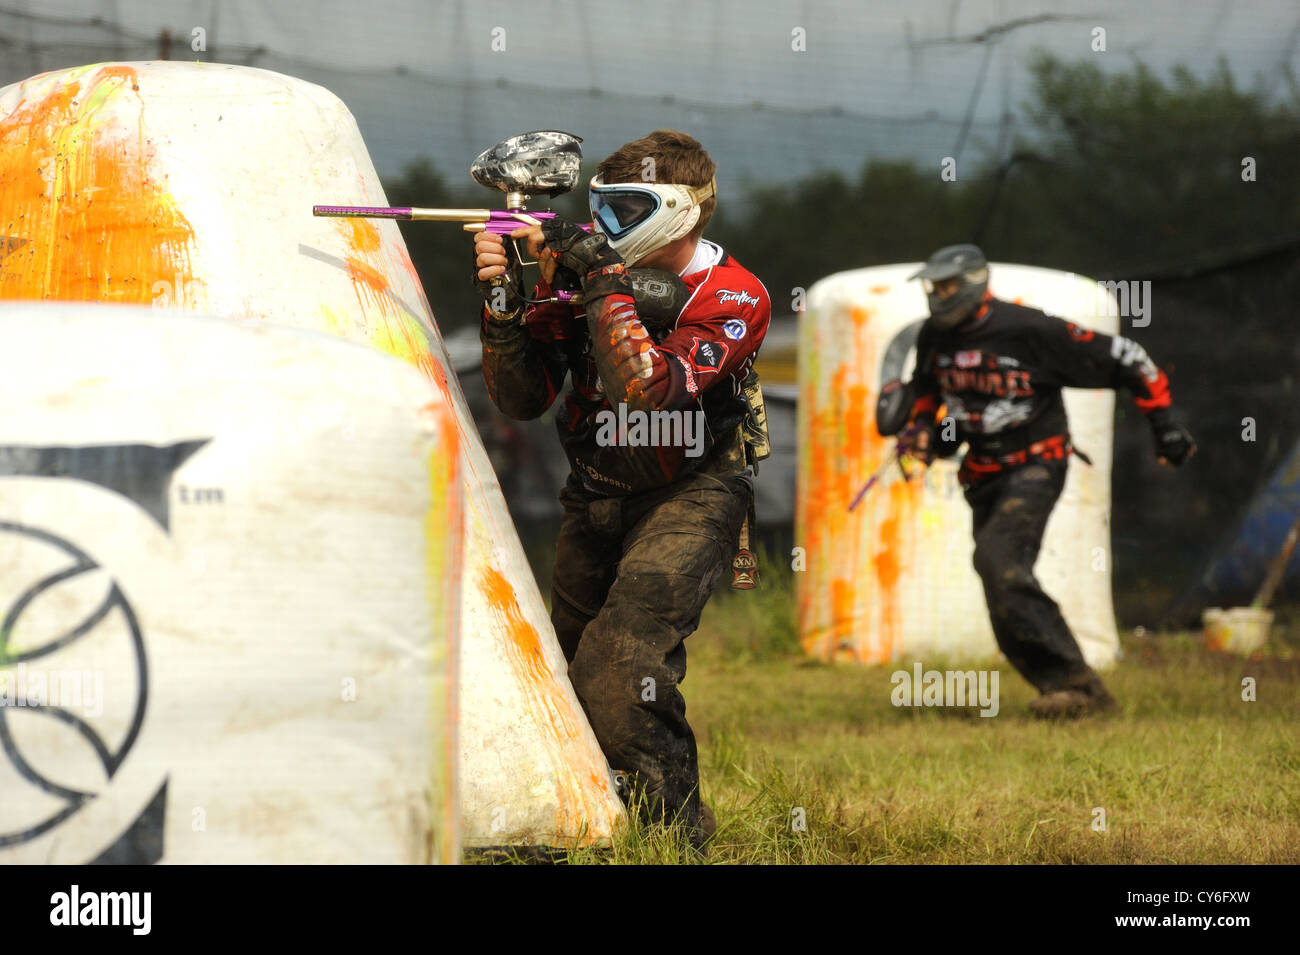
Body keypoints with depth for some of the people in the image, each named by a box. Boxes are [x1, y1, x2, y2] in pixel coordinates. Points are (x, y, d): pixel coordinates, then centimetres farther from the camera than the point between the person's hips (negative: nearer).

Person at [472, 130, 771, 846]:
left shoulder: (733, 298, -17)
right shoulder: (578, 267, -5)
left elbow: (652, 390, -32)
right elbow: (522, 397, -4)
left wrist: (605, 280, -34)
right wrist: (501, 298, -19)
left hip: (688, 497, -6)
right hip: (596, 495, 6)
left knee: (621, 677, -24)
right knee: (573, 670, 12)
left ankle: (676, 833, -13)